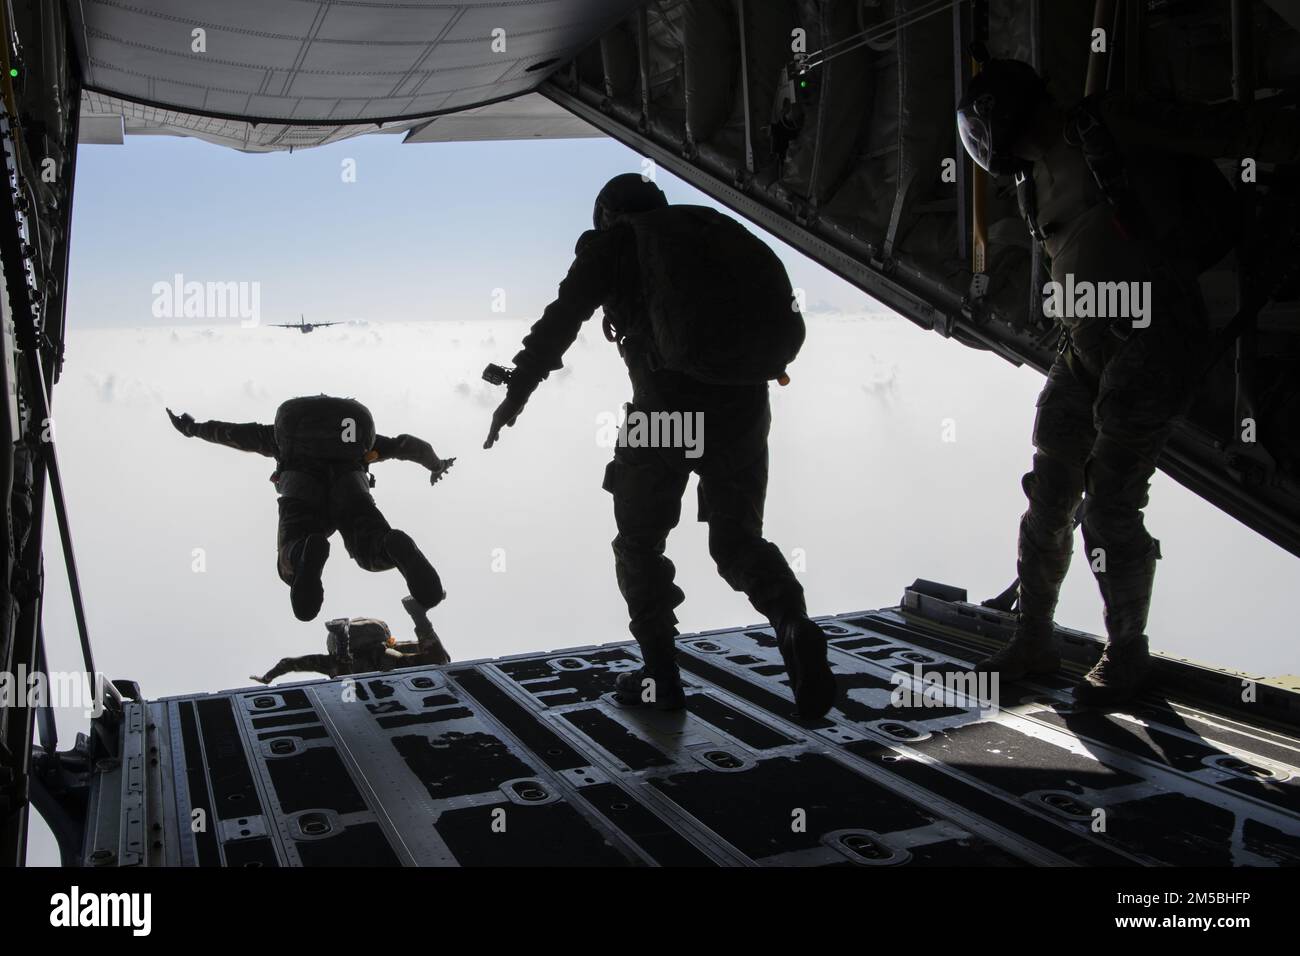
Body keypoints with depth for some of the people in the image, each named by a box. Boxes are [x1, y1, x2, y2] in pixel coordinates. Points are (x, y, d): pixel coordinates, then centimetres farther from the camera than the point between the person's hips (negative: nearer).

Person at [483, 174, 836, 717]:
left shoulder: (613, 244, 10)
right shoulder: (714, 232, 24)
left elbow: (561, 319, 0)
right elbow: (782, 324, 20)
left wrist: (516, 392, 3)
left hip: (668, 402, -4)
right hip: (743, 401, 5)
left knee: (639, 541, 14)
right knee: (736, 538, 16)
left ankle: (659, 676, 12)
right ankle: (793, 623, -11)